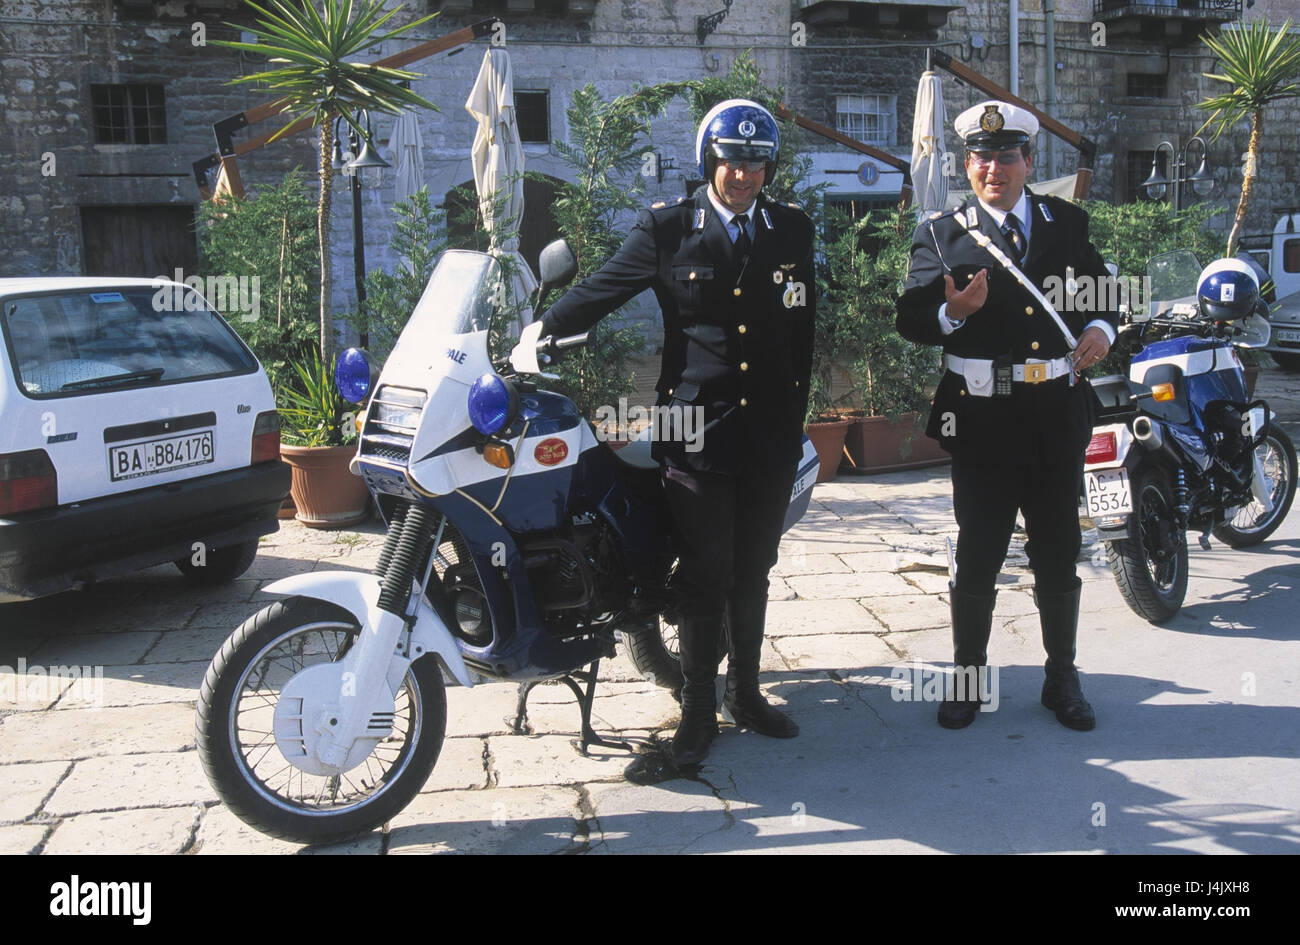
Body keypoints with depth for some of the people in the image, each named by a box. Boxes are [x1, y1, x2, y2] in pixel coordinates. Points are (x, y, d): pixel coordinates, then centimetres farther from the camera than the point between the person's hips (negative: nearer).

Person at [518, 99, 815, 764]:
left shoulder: (793, 230, 10)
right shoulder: (666, 228, 1)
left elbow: (802, 330, 13)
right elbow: (601, 289, 0)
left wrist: (795, 416, 12)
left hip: (771, 433, 3)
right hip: (696, 427, -3)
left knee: (752, 573, 12)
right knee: (705, 575, -2)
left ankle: (745, 694, 29)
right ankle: (698, 710, 14)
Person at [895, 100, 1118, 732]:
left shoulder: (1067, 224, 11)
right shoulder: (941, 235, 3)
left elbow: (1101, 292, 19)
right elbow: (910, 319, -5)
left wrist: (1099, 329, -2)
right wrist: (951, 313, -26)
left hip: (1057, 414, 3)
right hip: (981, 419, -2)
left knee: (1058, 553, 12)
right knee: (976, 555, 5)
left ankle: (1062, 677, 28)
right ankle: (968, 678, 21)